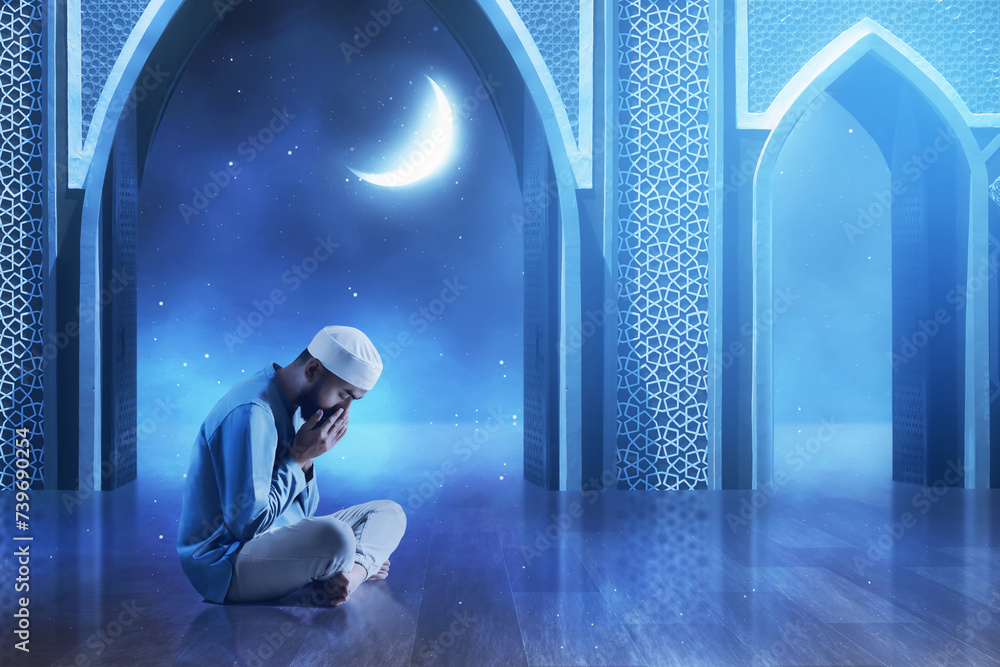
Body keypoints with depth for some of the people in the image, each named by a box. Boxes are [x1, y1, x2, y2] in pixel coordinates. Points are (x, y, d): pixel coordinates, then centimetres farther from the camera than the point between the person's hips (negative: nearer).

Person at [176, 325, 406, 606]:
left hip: (279, 540, 10)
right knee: (335, 537, -36)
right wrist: (298, 458, -19)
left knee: (389, 513, 4)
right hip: (227, 562, -9)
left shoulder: (294, 406, 7)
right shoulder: (251, 413, -23)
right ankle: (364, 562, -6)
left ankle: (354, 569, -20)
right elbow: (247, 523, -25)